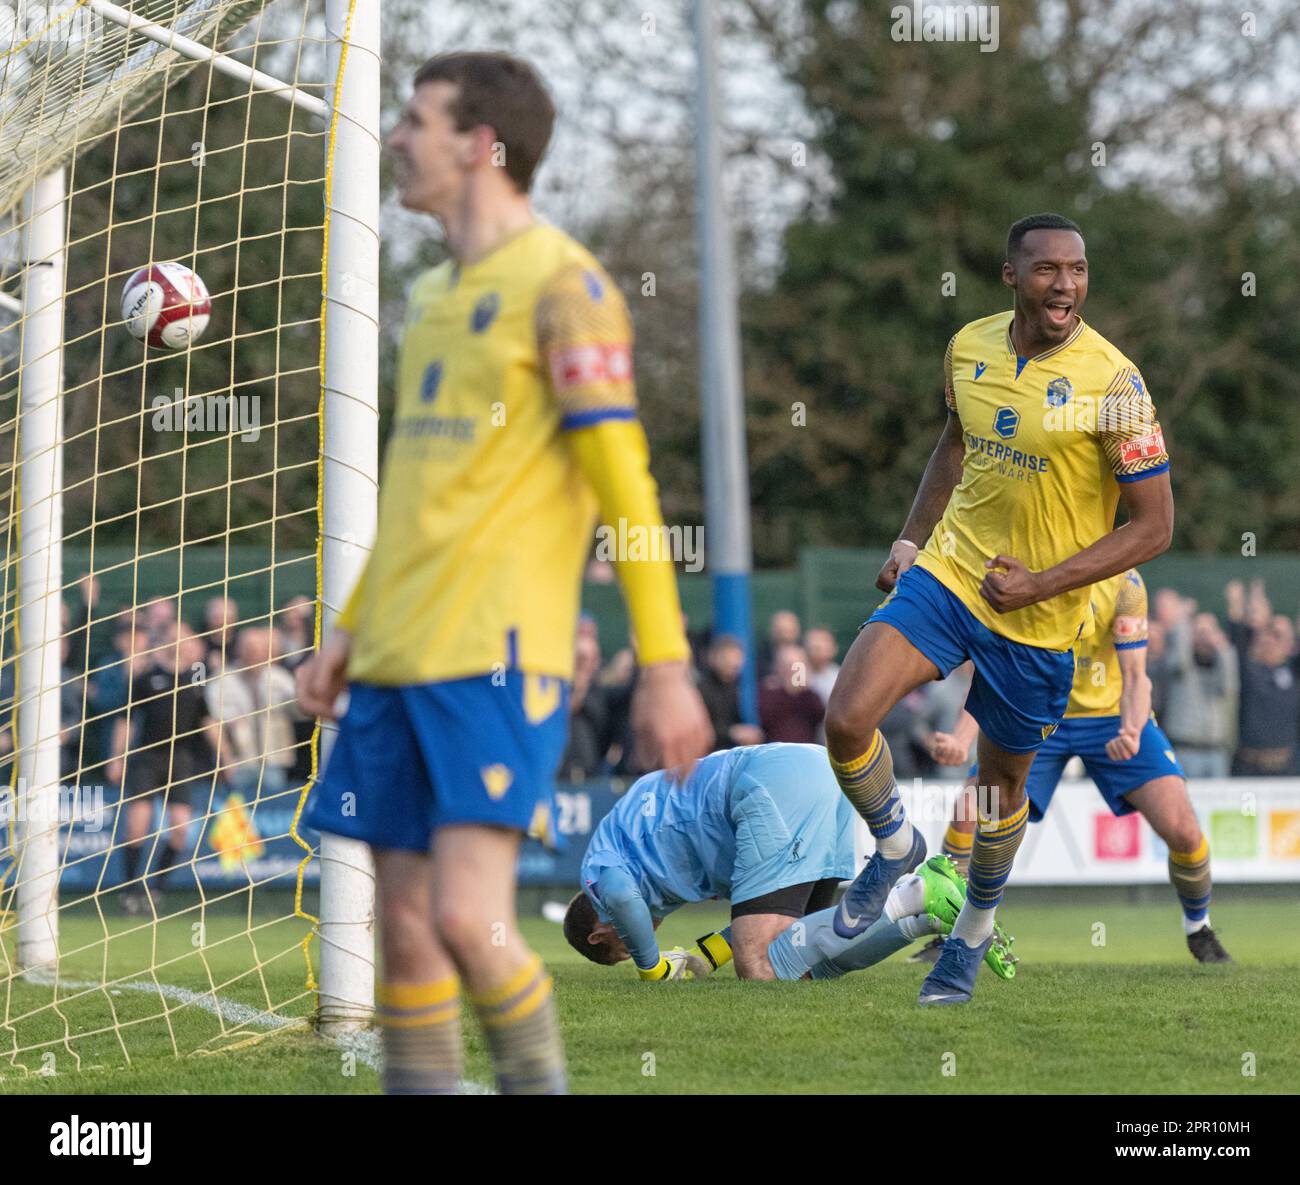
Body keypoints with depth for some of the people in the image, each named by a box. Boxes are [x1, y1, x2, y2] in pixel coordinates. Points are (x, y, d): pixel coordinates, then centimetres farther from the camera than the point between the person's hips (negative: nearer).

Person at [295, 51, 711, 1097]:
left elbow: (624, 485, -11)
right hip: (398, 660, 8)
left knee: (468, 916, -18)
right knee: (406, 931, 4)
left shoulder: (563, 285, -6)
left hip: (499, 658, -8)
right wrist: (350, 630, 23)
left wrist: (664, 664, -15)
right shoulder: (433, 295, 19)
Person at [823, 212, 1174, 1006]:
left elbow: (1154, 527, -14)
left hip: (1037, 620, -3)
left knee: (1003, 782, 13)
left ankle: (977, 929, 39)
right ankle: (896, 845, 15)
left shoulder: (1112, 382, -18)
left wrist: (1040, 584, -18)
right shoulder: (968, 348, -2)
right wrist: (911, 541, 13)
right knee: (847, 719, -15)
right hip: (947, 575, 3)